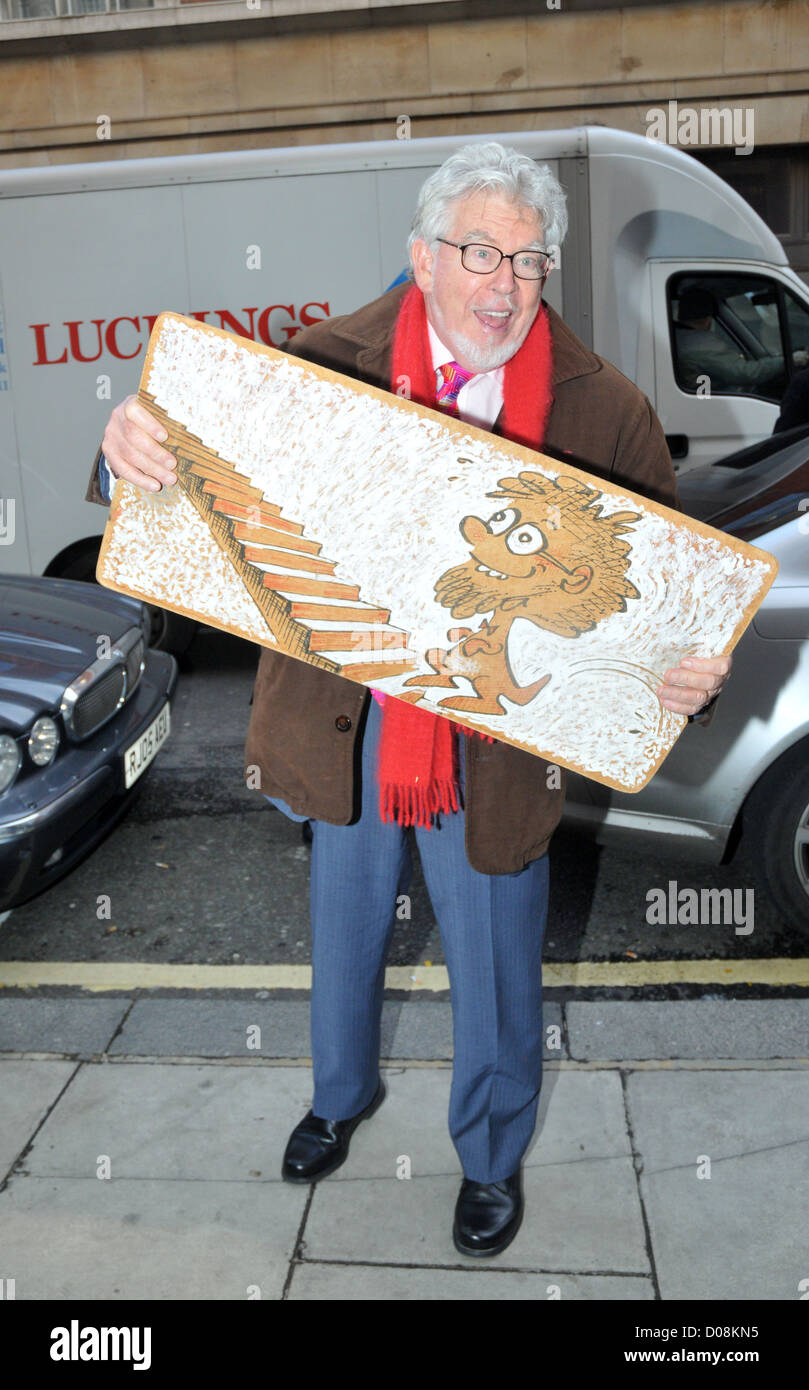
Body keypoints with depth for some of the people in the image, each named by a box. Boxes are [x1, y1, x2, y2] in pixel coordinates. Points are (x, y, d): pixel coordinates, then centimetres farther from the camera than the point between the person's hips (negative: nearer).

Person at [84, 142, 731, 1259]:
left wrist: (690, 673, -30)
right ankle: (342, 1095, 57)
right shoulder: (331, 361, -9)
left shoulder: (607, 411, -12)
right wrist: (136, 447, -32)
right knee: (346, 926, 25)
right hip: (346, 717, 2)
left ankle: (493, 1157, 48)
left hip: (498, 739, -1)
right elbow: (207, 476, -8)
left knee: (494, 965, 16)